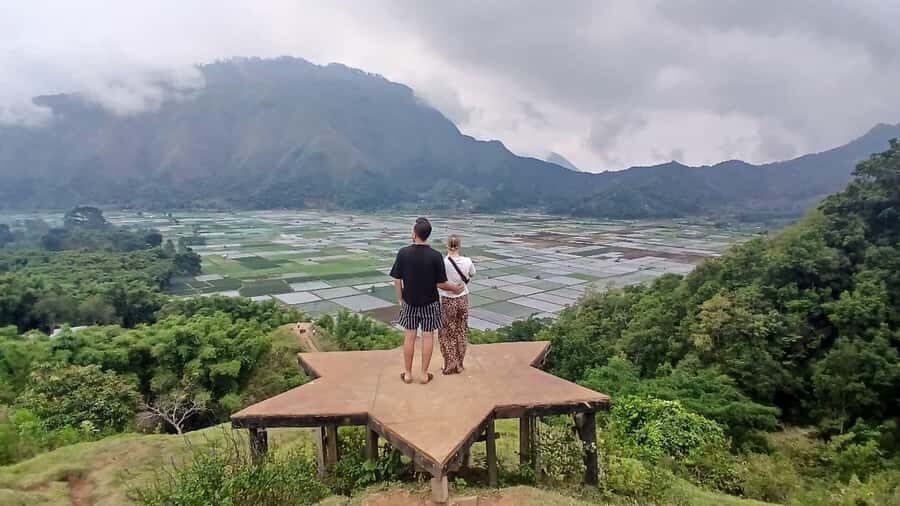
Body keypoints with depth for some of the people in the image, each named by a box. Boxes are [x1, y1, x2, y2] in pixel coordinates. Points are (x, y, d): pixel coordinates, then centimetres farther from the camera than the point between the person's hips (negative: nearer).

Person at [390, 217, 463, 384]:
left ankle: (408, 374, 21)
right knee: (428, 336, 10)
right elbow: (440, 284, -12)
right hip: (429, 302, -1)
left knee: (409, 337, 11)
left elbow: (397, 280, -6)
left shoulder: (403, 253, -11)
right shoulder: (436, 256, -15)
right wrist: (454, 288, 8)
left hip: (409, 302, 1)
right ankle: (424, 374, 18)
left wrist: (400, 299, 8)